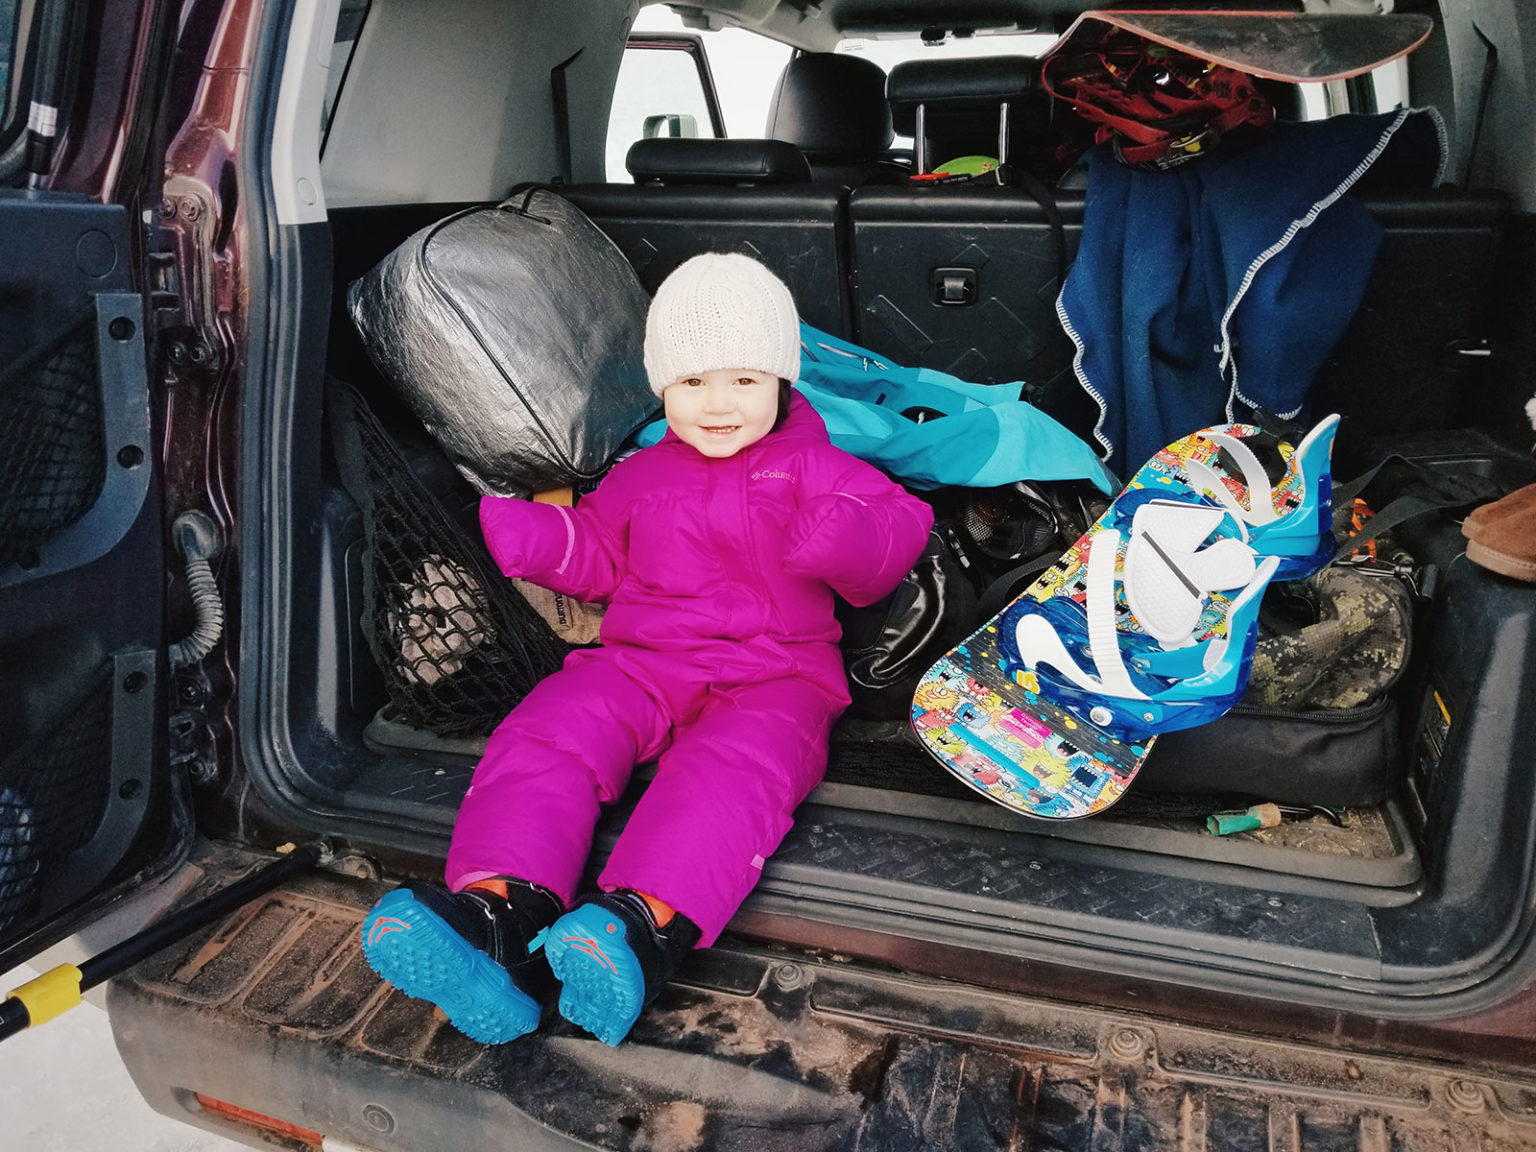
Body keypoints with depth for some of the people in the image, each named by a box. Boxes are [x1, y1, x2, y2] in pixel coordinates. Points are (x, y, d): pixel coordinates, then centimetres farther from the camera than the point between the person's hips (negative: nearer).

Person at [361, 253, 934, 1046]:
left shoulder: (812, 469, 11)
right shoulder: (644, 475, 22)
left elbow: (901, 528, 3)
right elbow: (596, 553, 28)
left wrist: (846, 538, -22)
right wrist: (531, 537, 6)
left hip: (771, 677, -3)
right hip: (642, 664, 4)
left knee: (731, 768, -37)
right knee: (547, 729, -24)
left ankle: (647, 926, -56)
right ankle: (500, 906, -41)